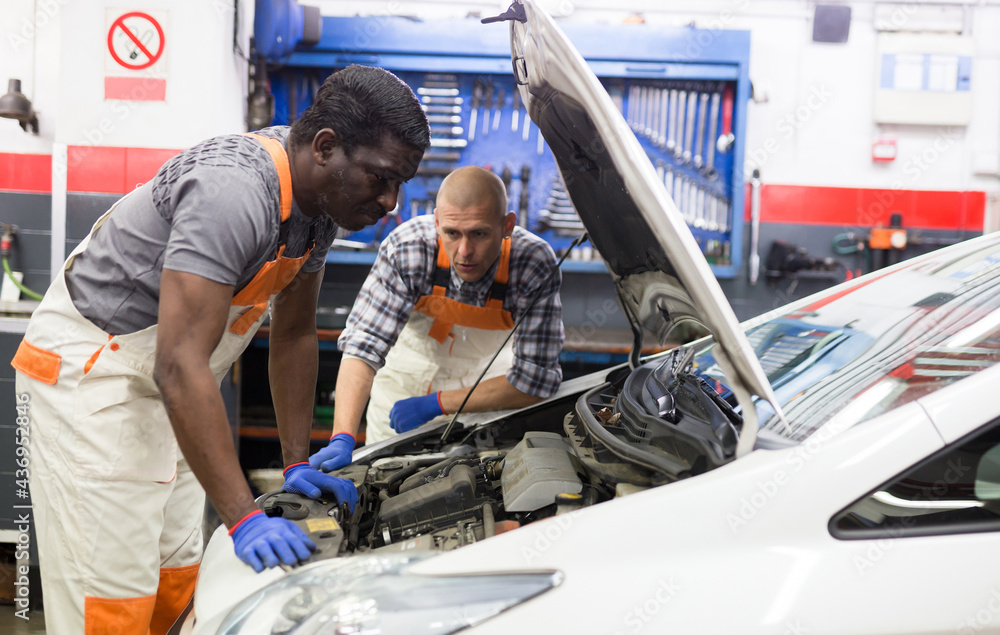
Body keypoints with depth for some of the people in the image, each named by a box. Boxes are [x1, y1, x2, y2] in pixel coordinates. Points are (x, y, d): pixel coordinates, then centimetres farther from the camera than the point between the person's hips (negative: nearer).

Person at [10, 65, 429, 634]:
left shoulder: (321, 199, -1)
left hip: (163, 390, 9)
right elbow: (180, 365, -36)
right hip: (89, 372, -9)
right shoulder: (233, 194, -31)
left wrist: (298, 464, 7)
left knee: (178, 580, 10)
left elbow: (295, 336, 9)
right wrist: (245, 518, -38)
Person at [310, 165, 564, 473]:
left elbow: (535, 380, -29)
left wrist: (435, 404, -30)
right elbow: (364, 342, -36)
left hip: (488, 361, 0)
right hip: (413, 355, 1)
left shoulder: (535, 264, -35)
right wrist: (343, 438, -48)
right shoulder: (407, 247, -35)